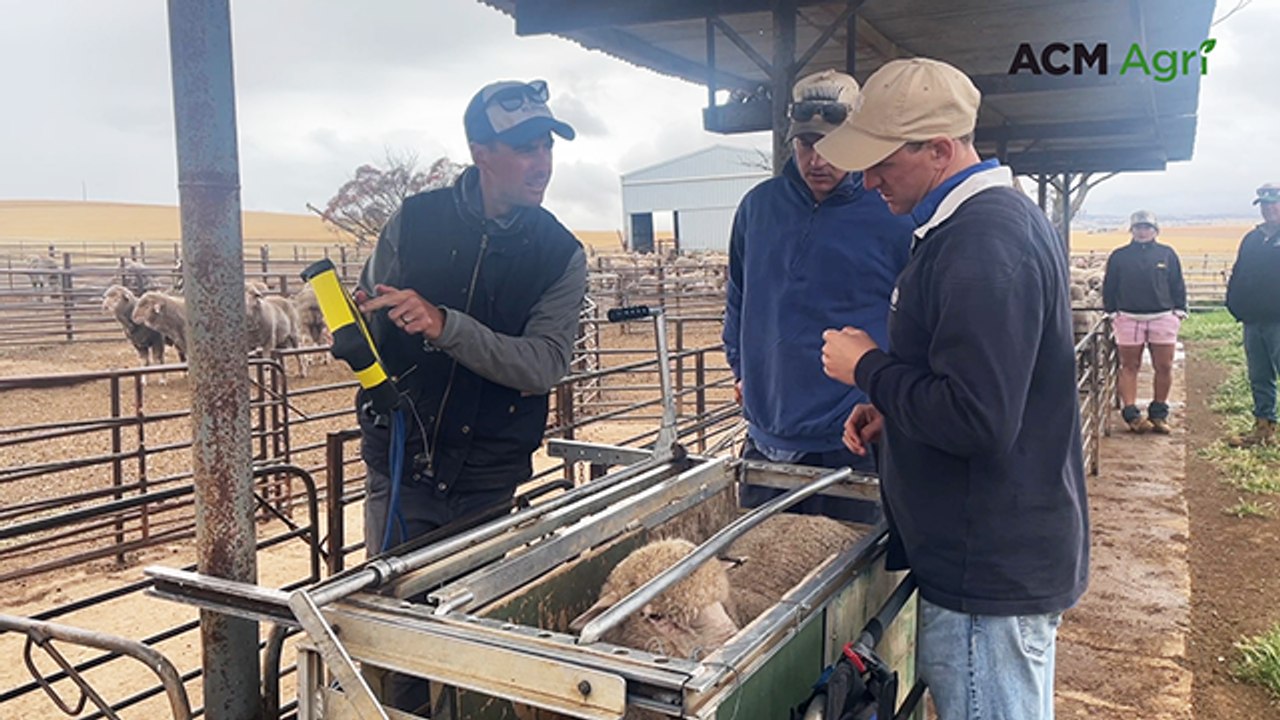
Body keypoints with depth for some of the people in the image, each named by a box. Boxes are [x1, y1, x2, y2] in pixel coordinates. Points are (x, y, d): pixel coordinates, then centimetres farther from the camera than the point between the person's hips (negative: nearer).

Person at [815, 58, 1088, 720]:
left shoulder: (981, 247, -24)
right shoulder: (1011, 217, 11)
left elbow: (977, 420, -29)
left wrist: (868, 368, -15)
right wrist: (892, 409, 8)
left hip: (990, 575, -11)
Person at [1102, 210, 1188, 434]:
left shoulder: (1167, 254, 10)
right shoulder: (1119, 256, 7)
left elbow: (1178, 286, 13)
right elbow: (1109, 288, 9)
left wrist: (1179, 312, 6)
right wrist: (1112, 313, 3)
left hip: (1163, 317, 1)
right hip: (1129, 318, -1)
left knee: (1164, 367, 1)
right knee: (1129, 367, 0)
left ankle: (1158, 414, 13)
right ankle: (1131, 414, 5)